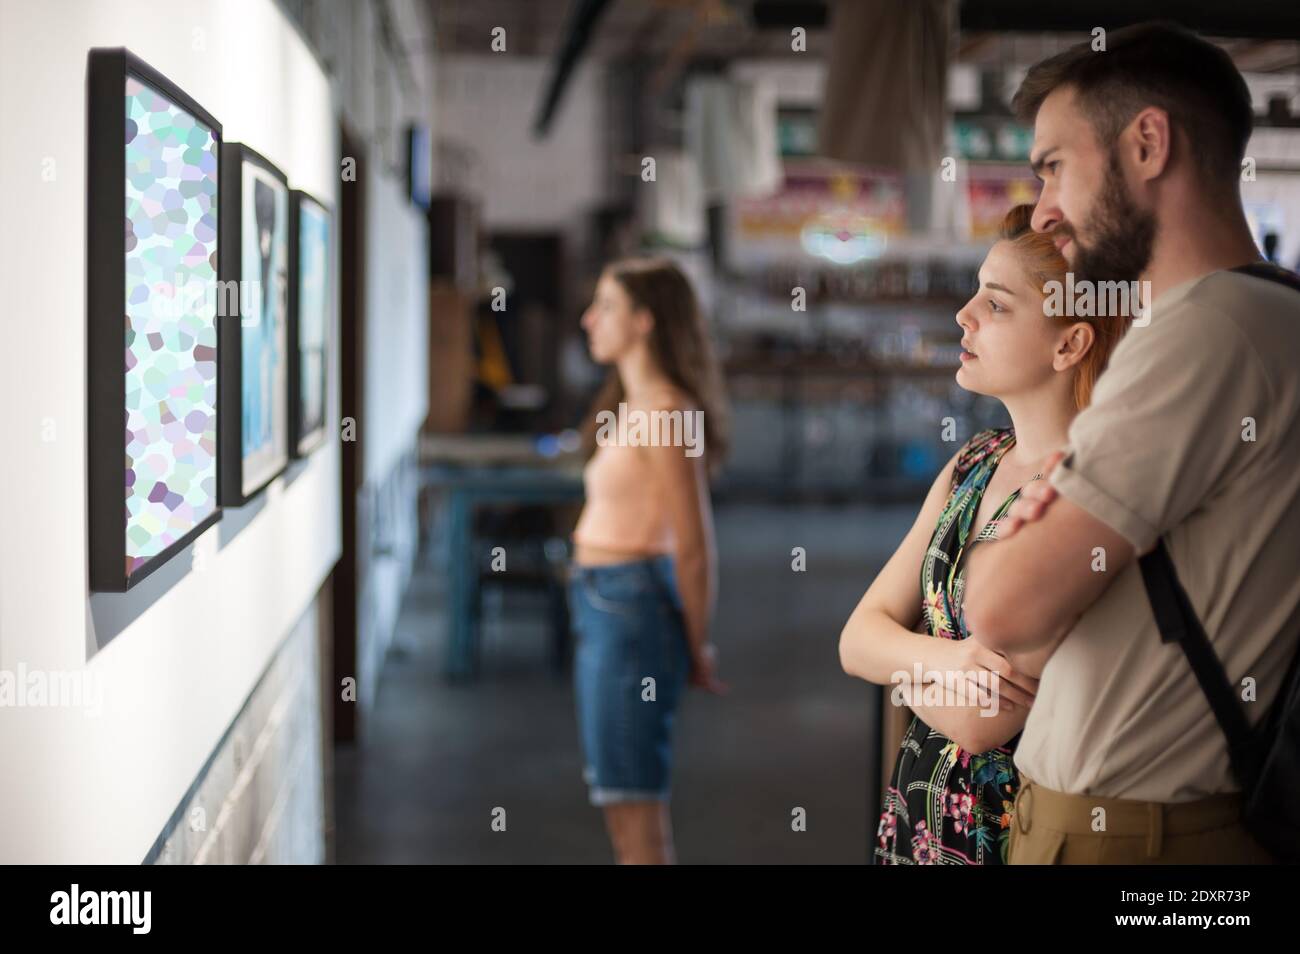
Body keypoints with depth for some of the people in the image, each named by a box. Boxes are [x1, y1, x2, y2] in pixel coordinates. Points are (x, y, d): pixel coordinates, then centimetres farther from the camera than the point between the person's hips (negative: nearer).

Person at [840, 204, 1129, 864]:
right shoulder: (974, 464, 5)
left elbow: (980, 722, -24)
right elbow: (857, 639, 2)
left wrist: (895, 653, -6)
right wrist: (942, 660, -19)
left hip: (1015, 832, -7)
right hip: (917, 813, 7)